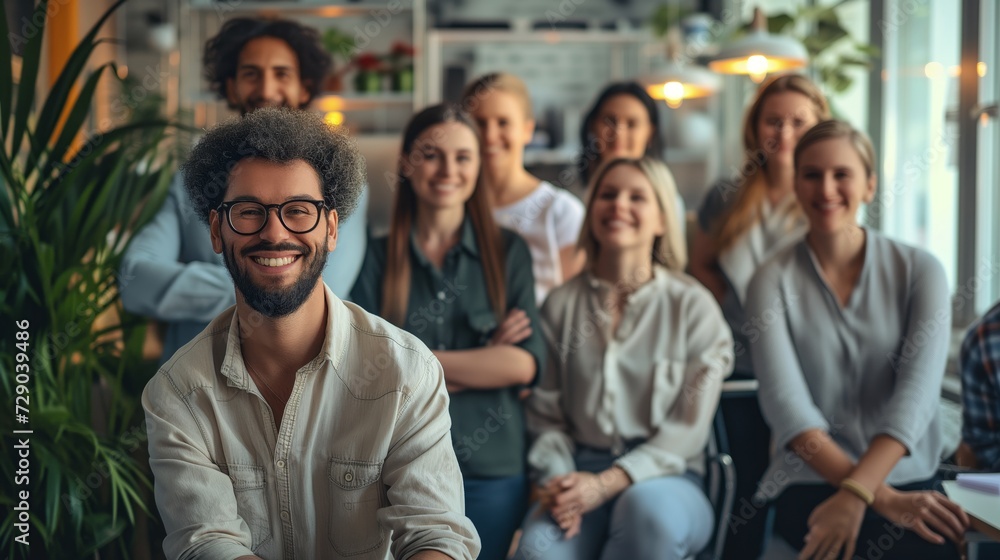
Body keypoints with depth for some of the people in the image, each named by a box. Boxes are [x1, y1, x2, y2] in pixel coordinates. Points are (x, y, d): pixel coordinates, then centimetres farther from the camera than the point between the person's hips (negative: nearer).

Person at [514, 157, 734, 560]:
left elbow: (688, 429, -2)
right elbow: (545, 413, 10)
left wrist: (607, 483, -14)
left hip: (665, 482, 0)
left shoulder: (694, 307, 3)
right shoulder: (561, 305, 11)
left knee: (646, 505, -38)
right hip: (578, 472, 0)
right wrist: (557, 480, -10)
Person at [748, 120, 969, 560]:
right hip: (811, 486, -2)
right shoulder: (773, 281, 3)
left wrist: (857, 493, -24)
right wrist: (882, 498, -21)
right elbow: (786, 404, -10)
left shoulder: (919, 271, 4)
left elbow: (918, 391, -9)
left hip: (912, 480, 2)